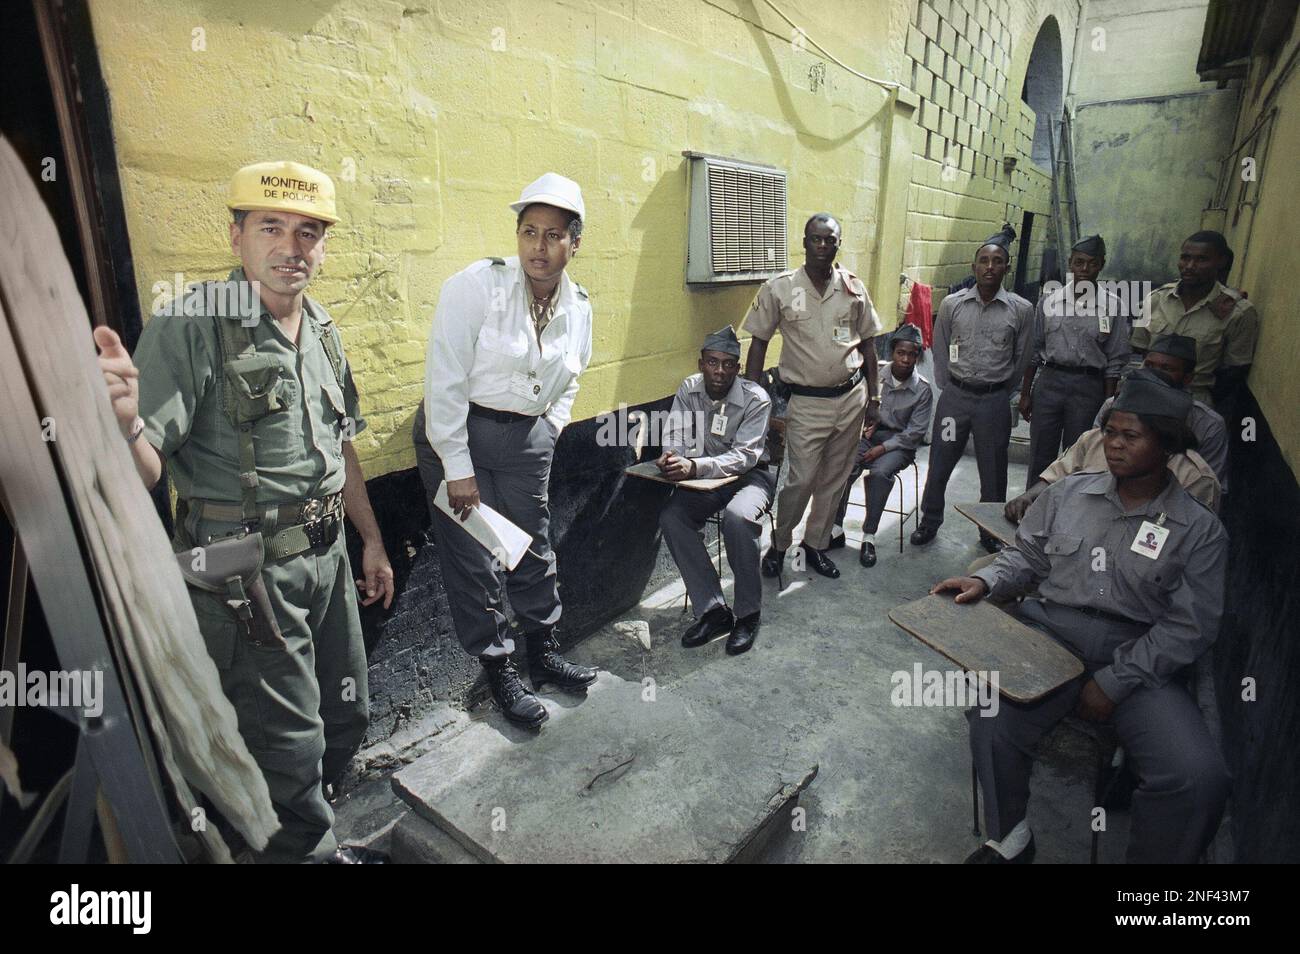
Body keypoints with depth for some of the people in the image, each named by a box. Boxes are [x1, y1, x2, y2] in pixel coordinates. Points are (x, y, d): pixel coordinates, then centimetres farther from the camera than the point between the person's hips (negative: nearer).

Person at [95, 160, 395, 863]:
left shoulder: (323, 332, 7)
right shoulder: (190, 329, -14)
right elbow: (143, 471, -20)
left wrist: (372, 541, 18)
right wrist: (121, 422, -42)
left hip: (327, 559, 7)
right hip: (248, 573, -7)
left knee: (346, 718, 20)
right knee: (288, 745, 7)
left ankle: (297, 828, 46)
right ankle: (306, 850, 35)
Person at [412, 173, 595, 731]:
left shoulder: (578, 306, 2)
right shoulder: (476, 286, -16)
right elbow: (445, 382, -18)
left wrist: (547, 434, 6)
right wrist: (459, 469, -17)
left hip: (528, 439, 5)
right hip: (455, 434, -5)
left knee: (535, 549, 14)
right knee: (473, 560, 1)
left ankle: (543, 653, 35)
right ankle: (498, 671, 21)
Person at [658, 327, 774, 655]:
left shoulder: (755, 399, -16)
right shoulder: (689, 389, -3)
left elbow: (745, 456, -25)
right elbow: (675, 437, -6)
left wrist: (695, 466, -40)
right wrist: (672, 457, -32)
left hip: (749, 475, -4)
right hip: (705, 477, 4)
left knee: (738, 517, -36)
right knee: (671, 517, -24)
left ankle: (748, 614, -15)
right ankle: (713, 610, -15)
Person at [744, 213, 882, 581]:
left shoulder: (854, 287, 2)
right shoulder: (778, 289, -7)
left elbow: (867, 344, 9)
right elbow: (758, 343, -2)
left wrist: (873, 398, 8)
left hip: (851, 397, 4)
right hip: (807, 402, -3)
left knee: (834, 480, 11)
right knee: (801, 480, -5)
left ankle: (816, 545, 28)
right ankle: (779, 544, 19)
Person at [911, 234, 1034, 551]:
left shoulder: (1021, 309, -3)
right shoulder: (951, 305, -1)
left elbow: (1021, 358, 7)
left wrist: (998, 390, 10)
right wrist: (949, 388, 7)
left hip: (995, 399, 0)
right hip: (954, 395, 1)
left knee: (993, 470, 10)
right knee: (939, 463, 8)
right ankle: (929, 522, 27)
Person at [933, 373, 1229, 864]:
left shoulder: (1199, 529, 2)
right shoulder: (1068, 493, 9)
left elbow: (1189, 627, -2)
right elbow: (1025, 555, 16)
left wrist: (1114, 682, -10)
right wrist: (985, 580, -6)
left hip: (1138, 658, 0)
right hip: (1050, 638, 1)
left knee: (1199, 778, -24)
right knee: (992, 724, -25)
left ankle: (1151, 857, 7)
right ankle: (1009, 841, 3)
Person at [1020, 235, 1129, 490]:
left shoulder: (1111, 305, -1)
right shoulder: (1049, 301, 4)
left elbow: (1115, 361, 1)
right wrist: (1025, 392, 6)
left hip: (1089, 387, -1)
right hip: (1049, 382, 1)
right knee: (1040, 457, 5)